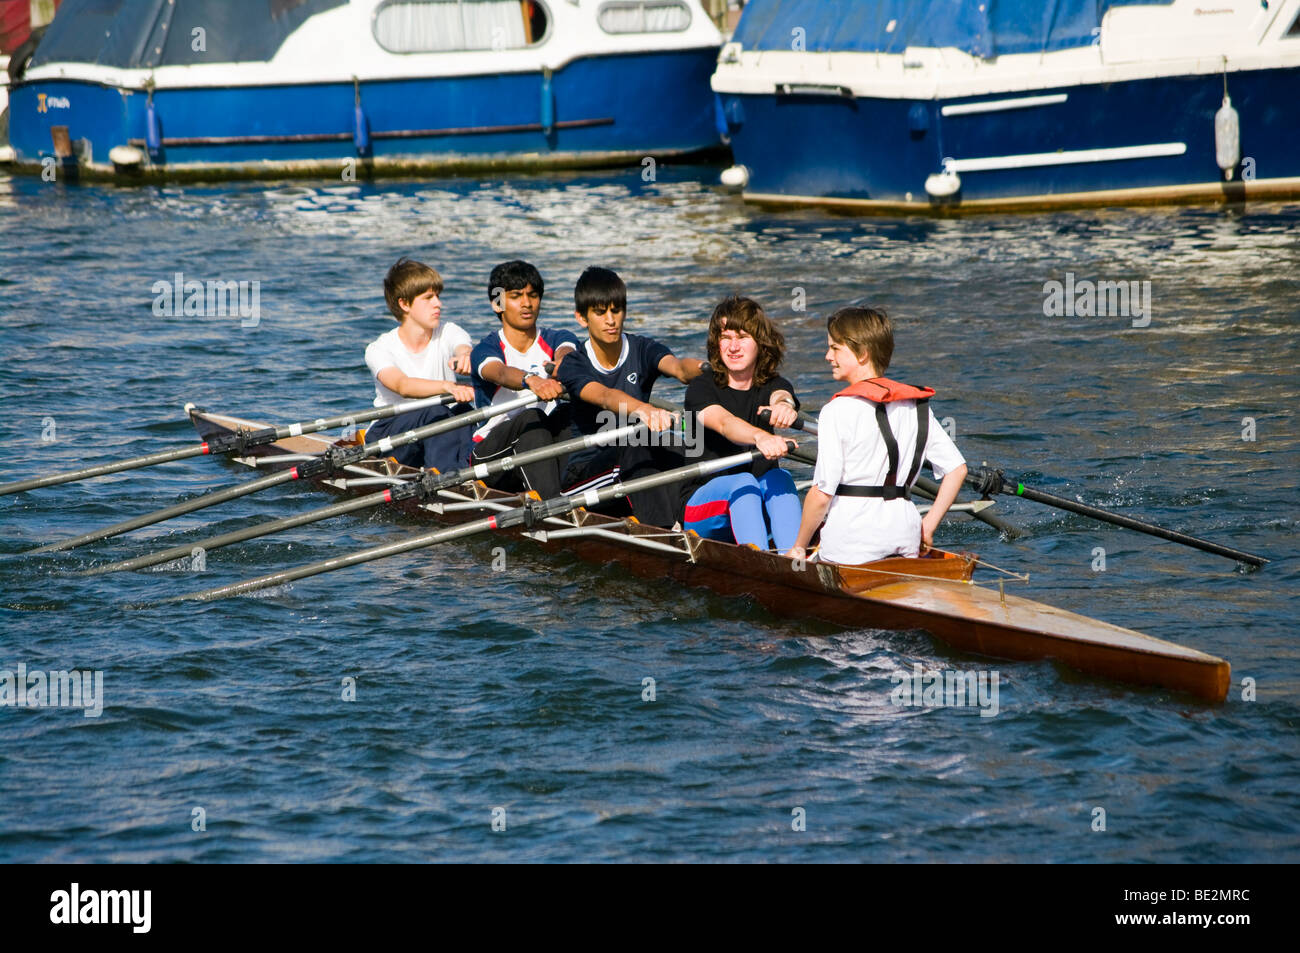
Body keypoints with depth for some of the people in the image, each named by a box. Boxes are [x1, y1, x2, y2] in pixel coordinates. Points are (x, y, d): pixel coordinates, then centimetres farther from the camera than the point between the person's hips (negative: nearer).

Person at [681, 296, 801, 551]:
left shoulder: (773, 386, 3)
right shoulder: (701, 388, -6)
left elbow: (781, 396, -23)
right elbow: (724, 423, -29)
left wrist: (784, 406, -52)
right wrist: (761, 437, -53)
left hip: (759, 508, 3)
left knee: (779, 478, -27)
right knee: (742, 482, -32)